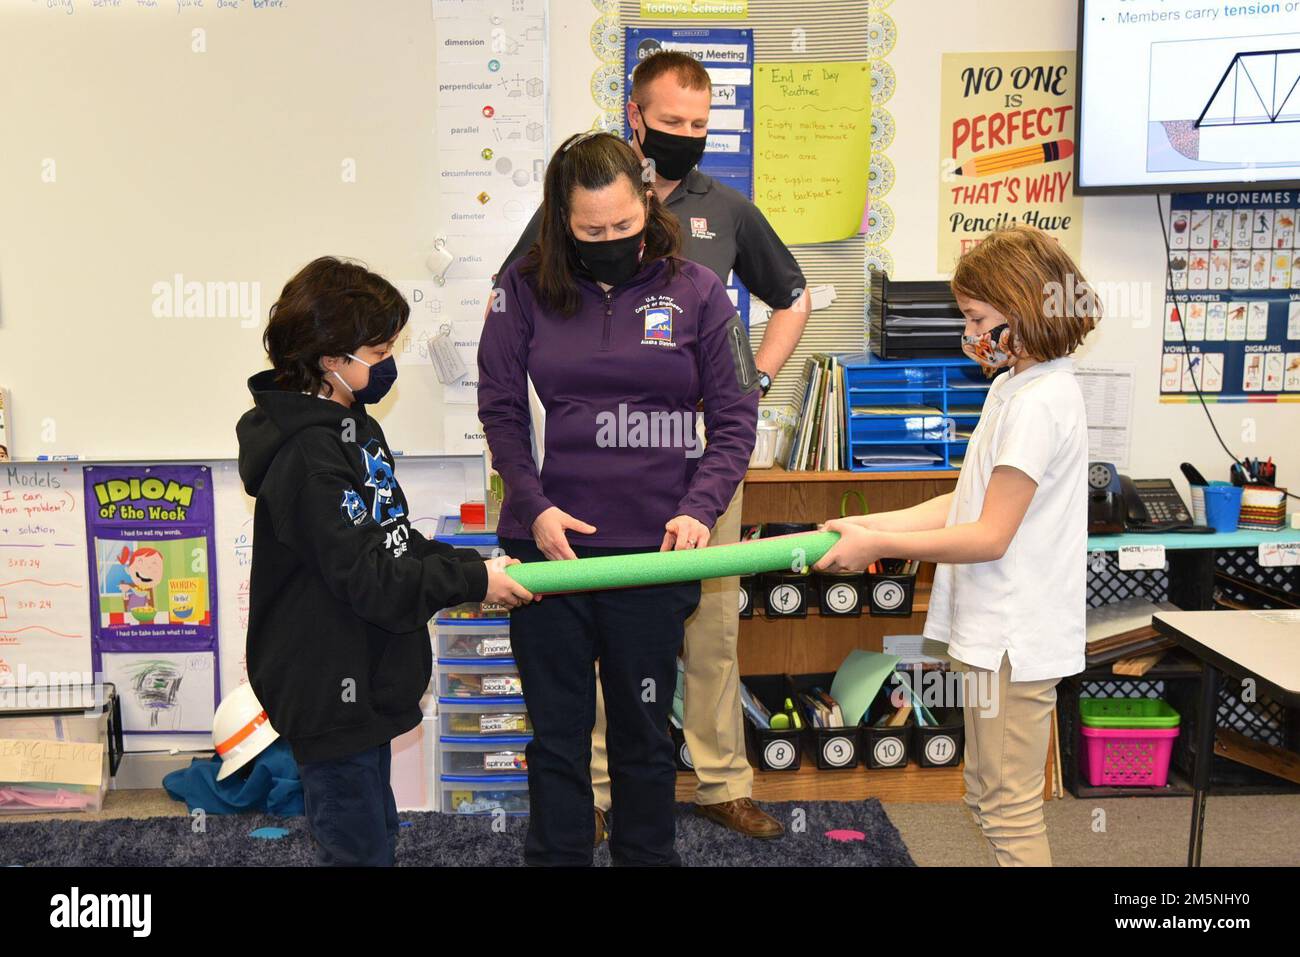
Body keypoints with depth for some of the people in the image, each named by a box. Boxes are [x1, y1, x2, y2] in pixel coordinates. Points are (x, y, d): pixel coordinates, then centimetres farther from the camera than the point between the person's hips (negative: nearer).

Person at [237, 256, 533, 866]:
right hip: (330, 692, -10)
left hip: (365, 681, 10)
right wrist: (472, 580, -19)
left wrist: (473, 564, -1)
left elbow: (393, 543, 13)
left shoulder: (353, 426, 10)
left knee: (374, 836, 22)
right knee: (357, 849, 3)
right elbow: (367, 579, -26)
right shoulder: (305, 456, -23)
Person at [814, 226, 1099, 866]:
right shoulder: (1018, 387, 13)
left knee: (1010, 814, 1)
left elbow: (989, 536, -21)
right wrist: (868, 525, 4)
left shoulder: (1036, 401, -20)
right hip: (997, 629, 11)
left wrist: (876, 545, -14)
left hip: (1012, 639, -11)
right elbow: (965, 503, 12)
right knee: (988, 798, 21)